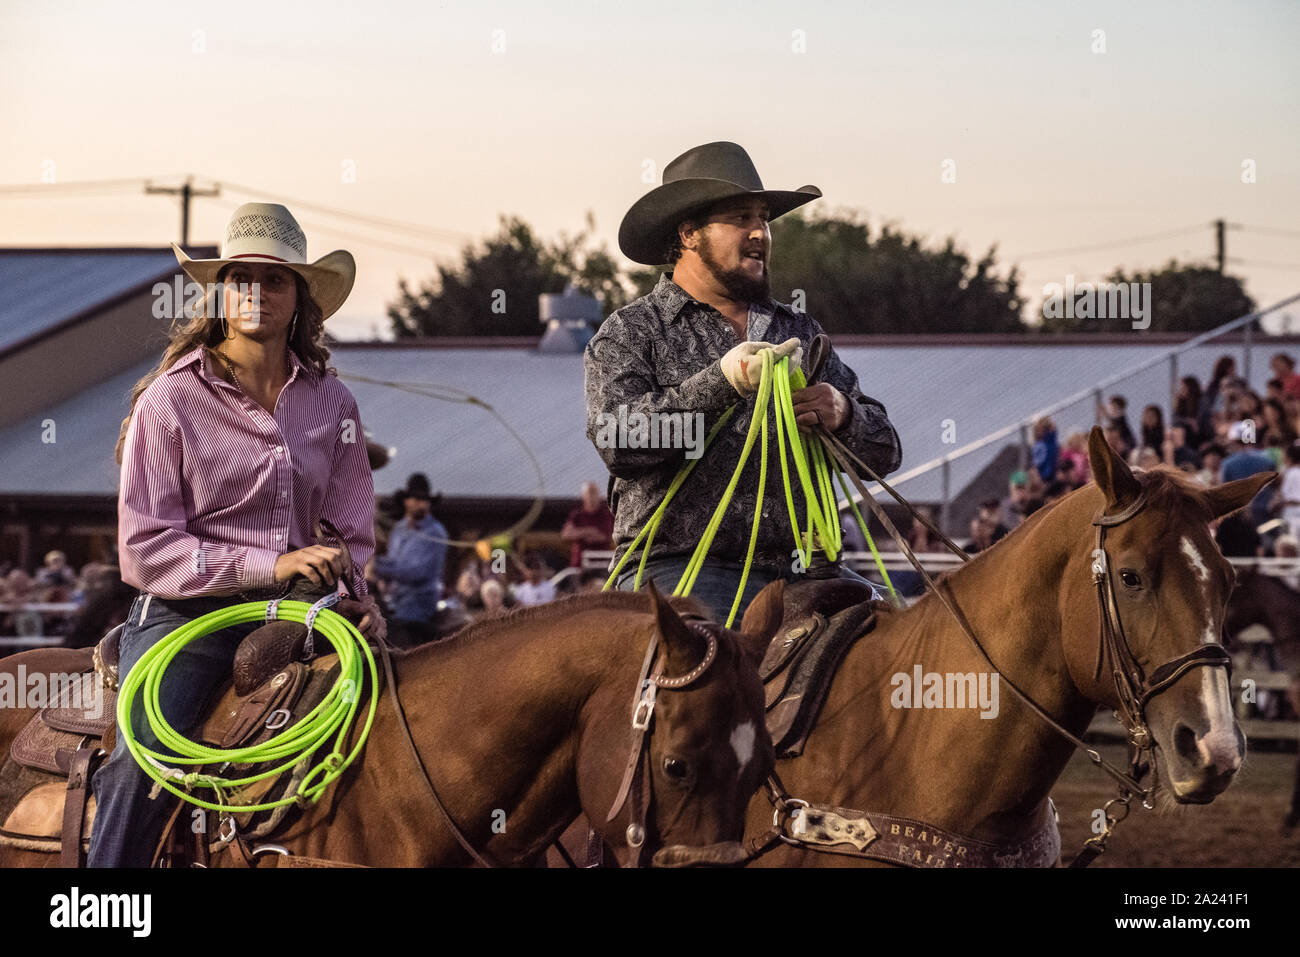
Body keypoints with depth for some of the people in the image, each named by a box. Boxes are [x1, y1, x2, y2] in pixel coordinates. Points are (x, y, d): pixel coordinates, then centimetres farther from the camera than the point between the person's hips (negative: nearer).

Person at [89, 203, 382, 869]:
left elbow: (351, 529, 18)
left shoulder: (331, 403, 11)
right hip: (184, 617, -4)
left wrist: (357, 595, -6)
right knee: (141, 766, -27)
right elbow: (145, 550, -7)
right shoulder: (168, 401, -2)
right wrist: (268, 565, -16)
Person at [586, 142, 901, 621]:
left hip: (798, 568, 5)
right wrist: (721, 381, -20)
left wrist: (842, 415, -7)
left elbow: (885, 452, 17)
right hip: (679, 567, -5)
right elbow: (617, 443, -13)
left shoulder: (799, 331, 21)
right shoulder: (630, 333, 6)